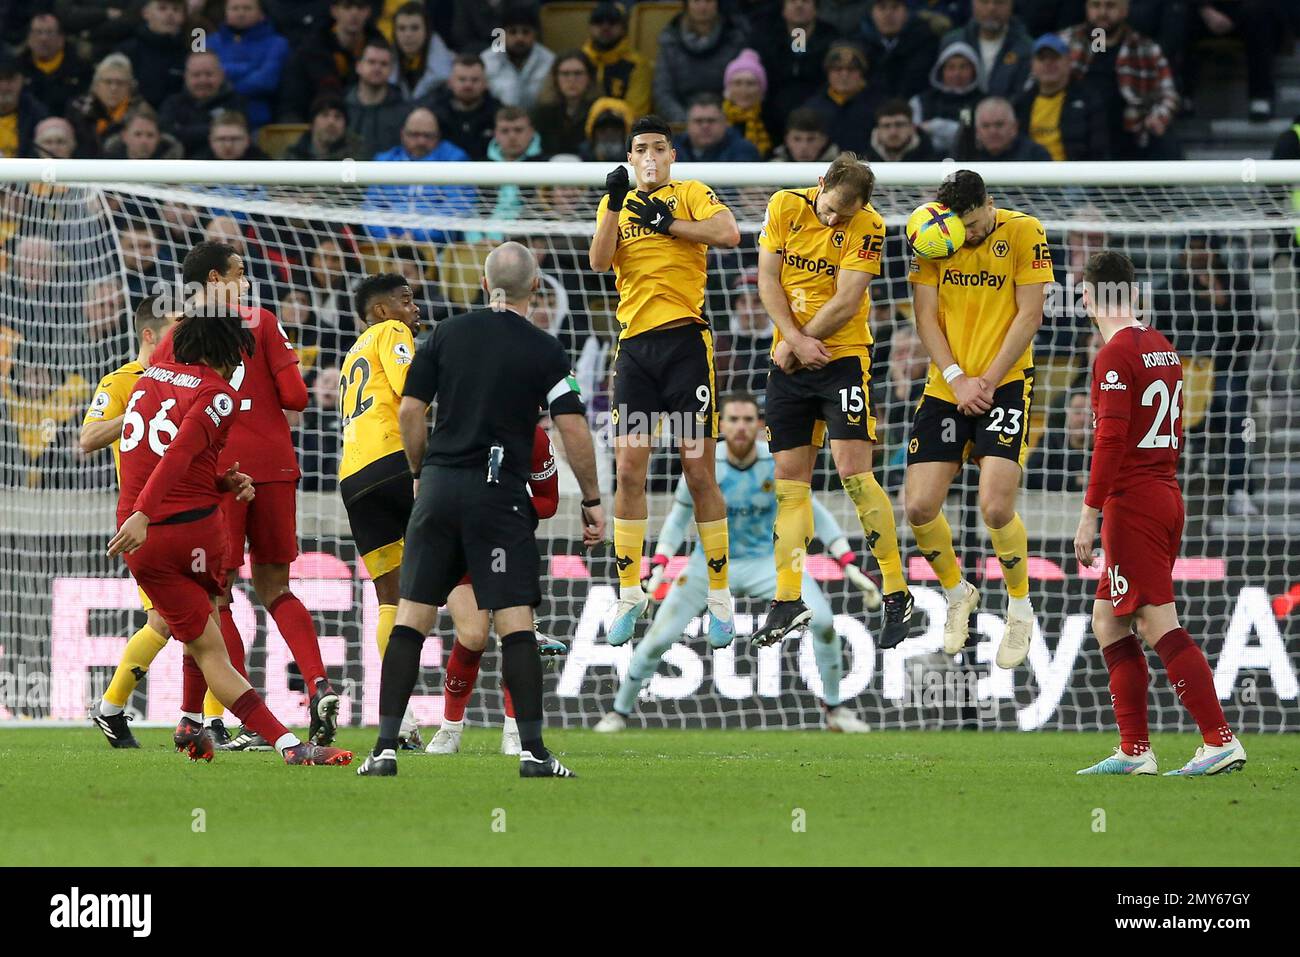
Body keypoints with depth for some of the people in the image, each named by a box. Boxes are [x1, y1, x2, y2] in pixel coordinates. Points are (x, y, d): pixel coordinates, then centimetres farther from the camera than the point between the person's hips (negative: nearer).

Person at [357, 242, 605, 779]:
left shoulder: (446, 335, 6)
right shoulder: (544, 351, -1)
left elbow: (409, 412, 4)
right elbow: (573, 430, -5)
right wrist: (592, 501, 4)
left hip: (439, 488, 2)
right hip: (499, 495, -2)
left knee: (411, 618, 4)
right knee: (514, 622, -3)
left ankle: (386, 748, -1)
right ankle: (533, 751, -7)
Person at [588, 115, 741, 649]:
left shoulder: (691, 193, 3)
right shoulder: (617, 202, 15)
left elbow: (728, 234, -14)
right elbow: (599, 262, 0)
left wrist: (667, 223, -11)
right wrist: (615, 205, -11)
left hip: (685, 339, -4)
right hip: (634, 343, 4)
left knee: (698, 471, -3)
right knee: (629, 470, -1)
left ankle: (720, 599, 4)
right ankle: (629, 595, 6)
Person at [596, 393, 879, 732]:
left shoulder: (780, 463, -16)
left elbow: (812, 512, -5)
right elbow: (678, 518, -3)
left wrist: (850, 565, -11)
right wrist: (659, 566, -16)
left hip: (765, 560, 0)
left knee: (822, 621, -19)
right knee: (659, 638, -10)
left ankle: (834, 708, 2)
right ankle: (619, 711, 15)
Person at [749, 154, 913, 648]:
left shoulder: (868, 227, -12)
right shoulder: (785, 206, -1)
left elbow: (846, 301, -15)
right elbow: (767, 279, -2)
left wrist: (799, 344, -11)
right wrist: (795, 340, -12)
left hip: (843, 355, -4)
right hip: (788, 361, 4)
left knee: (853, 470, -13)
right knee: (790, 477, 5)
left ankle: (897, 594, -7)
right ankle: (788, 601, 10)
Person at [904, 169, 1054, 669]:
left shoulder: (1023, 232, -7)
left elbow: (1029, 314, -8)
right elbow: (926, 315, 1)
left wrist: (987, 380, -12)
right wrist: (957, 379, -11)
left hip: (1004, 384, -4)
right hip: (944, 388, 4)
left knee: (996, 507, -18)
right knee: (920, 507, -4)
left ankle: (1020, 609, 7)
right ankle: (957, 595, 24)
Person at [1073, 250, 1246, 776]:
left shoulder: (1116, 355, -13)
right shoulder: (1162, 348, 14)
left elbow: (1111, 441, -19)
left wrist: (1089, 515, -17)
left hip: (1131, 505, -9)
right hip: (1167, 496, 9)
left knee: (1159, 625, -10)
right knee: (1108, 620, 13)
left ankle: (1221, 741, -16)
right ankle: (1133, 751, 11)